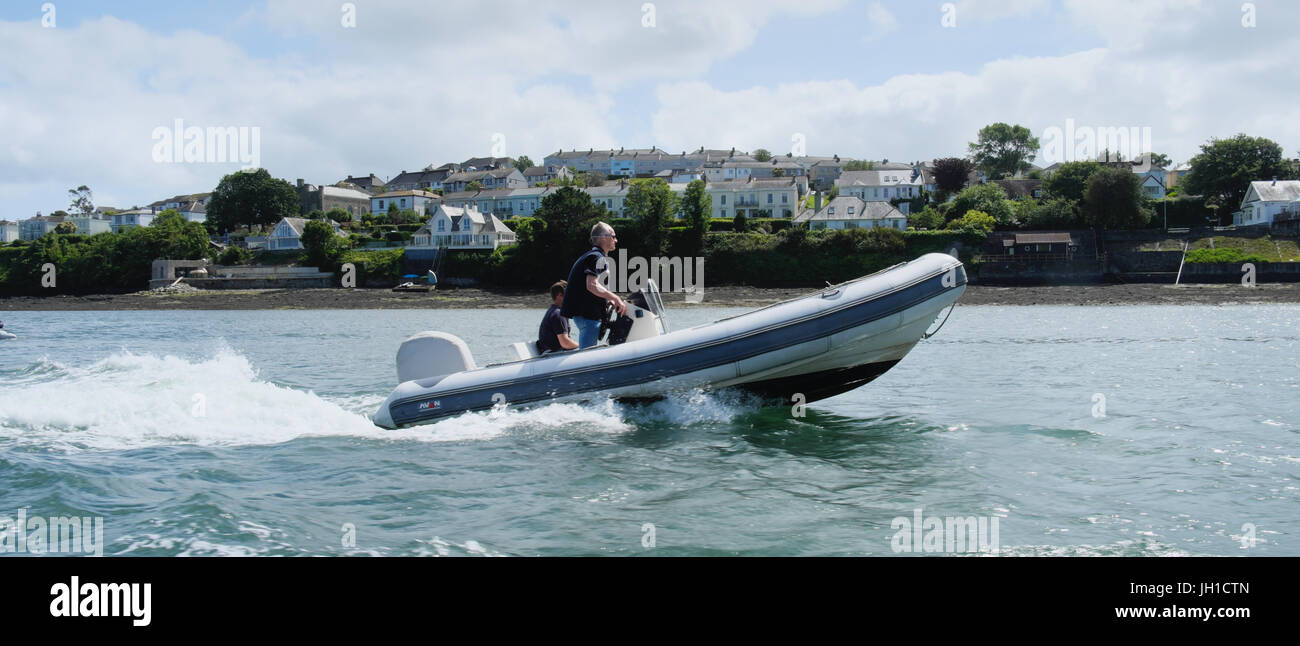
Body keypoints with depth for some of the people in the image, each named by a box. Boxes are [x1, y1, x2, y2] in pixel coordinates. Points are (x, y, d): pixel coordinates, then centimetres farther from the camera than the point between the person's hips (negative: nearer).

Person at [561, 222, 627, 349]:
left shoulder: (590, 256, 22)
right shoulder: (597, 257, -12)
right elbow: (592, 285, -26)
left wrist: (609, 300, 16)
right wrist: (615, 298, -21)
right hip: (588, 315, -11)